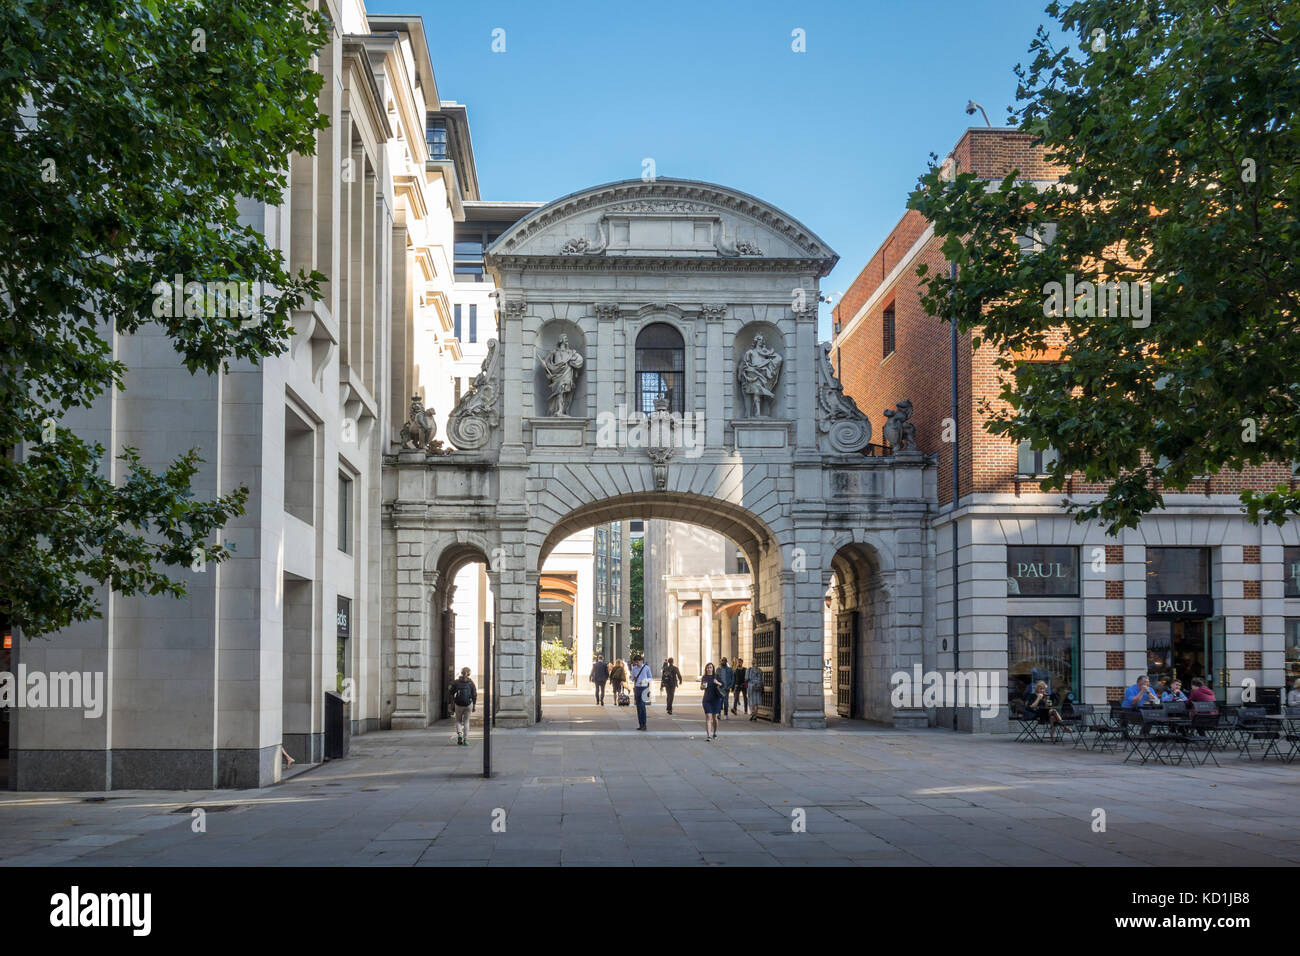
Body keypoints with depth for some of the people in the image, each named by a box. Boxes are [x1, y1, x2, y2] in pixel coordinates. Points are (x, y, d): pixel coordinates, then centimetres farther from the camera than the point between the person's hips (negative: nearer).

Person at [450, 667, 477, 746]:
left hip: (458, 704, 0)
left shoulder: (456, 682, 0)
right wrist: (474, 705, 6)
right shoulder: (471, 683, 0)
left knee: (458, 721, 15)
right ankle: (465, 740, 4)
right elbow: (474, 695, -1)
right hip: (468, 704, 0)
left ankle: (459, 734, -10)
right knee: (466, 722, 10)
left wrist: (452, 704, 7)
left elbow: (452, 694, -1)